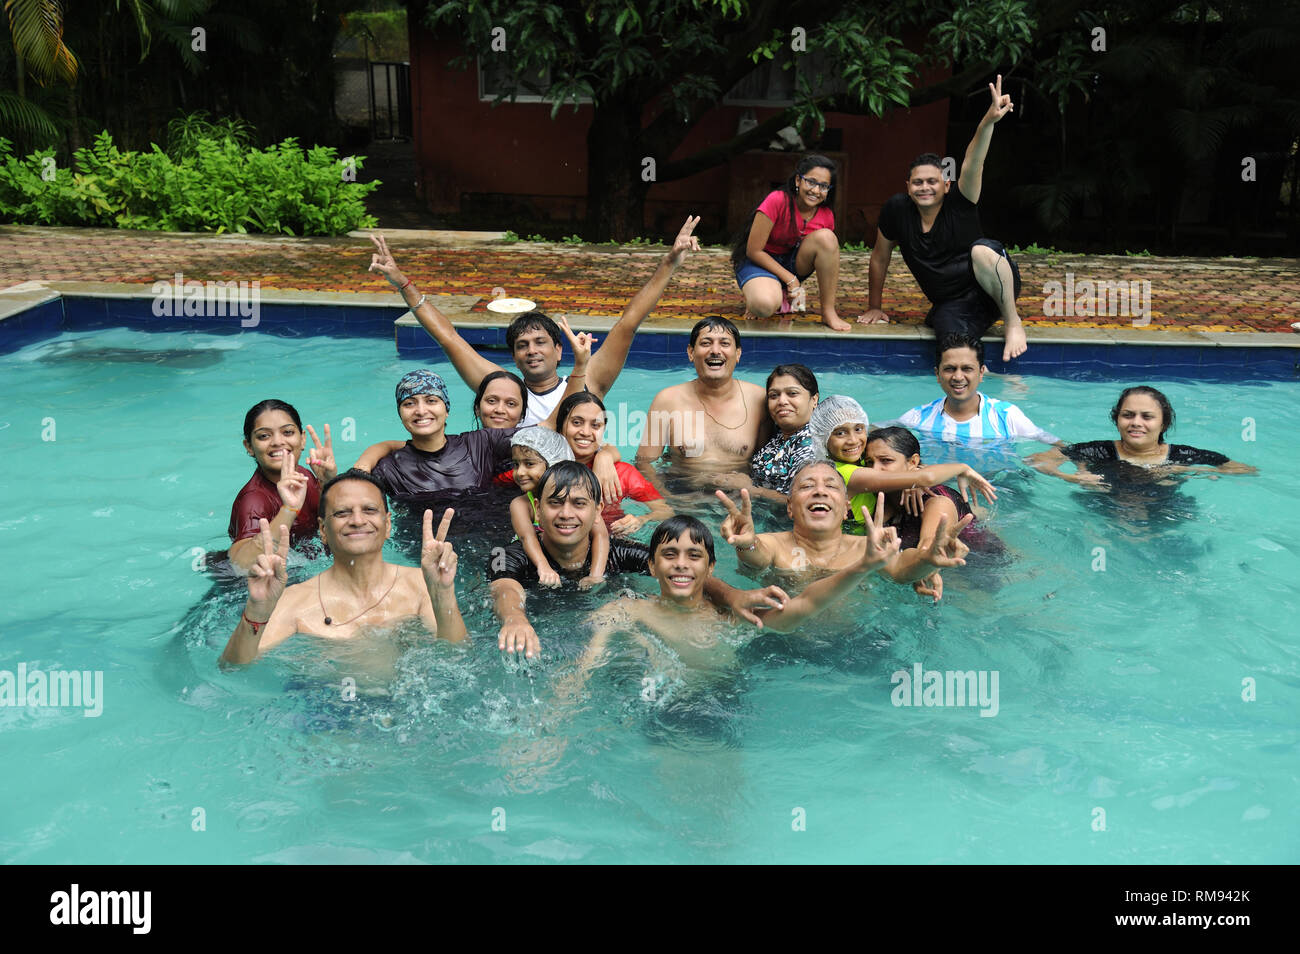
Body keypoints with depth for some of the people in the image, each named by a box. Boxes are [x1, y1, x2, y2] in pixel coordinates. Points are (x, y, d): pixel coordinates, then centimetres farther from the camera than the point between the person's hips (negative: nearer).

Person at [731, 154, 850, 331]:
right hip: (758, 262, -5)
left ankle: (828, 312, -18)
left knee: (826, 236, -25)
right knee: (765, 306, -40)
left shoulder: (826, 216, -7)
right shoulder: (777, 200, -22)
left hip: (792, 262, 5)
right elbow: (753, 251, -20)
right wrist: (790, 279, -20)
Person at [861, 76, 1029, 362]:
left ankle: (1012, 322, -16)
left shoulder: (959, 204, -8)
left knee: (981, 251, -36)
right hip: (951, 306, 0)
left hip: (993, 288, 0)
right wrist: (874, 307, 14)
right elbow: (880, 258, 10)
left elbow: (972, 166, -27)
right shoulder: (896, 210, -3)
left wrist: (988, 122, -44)